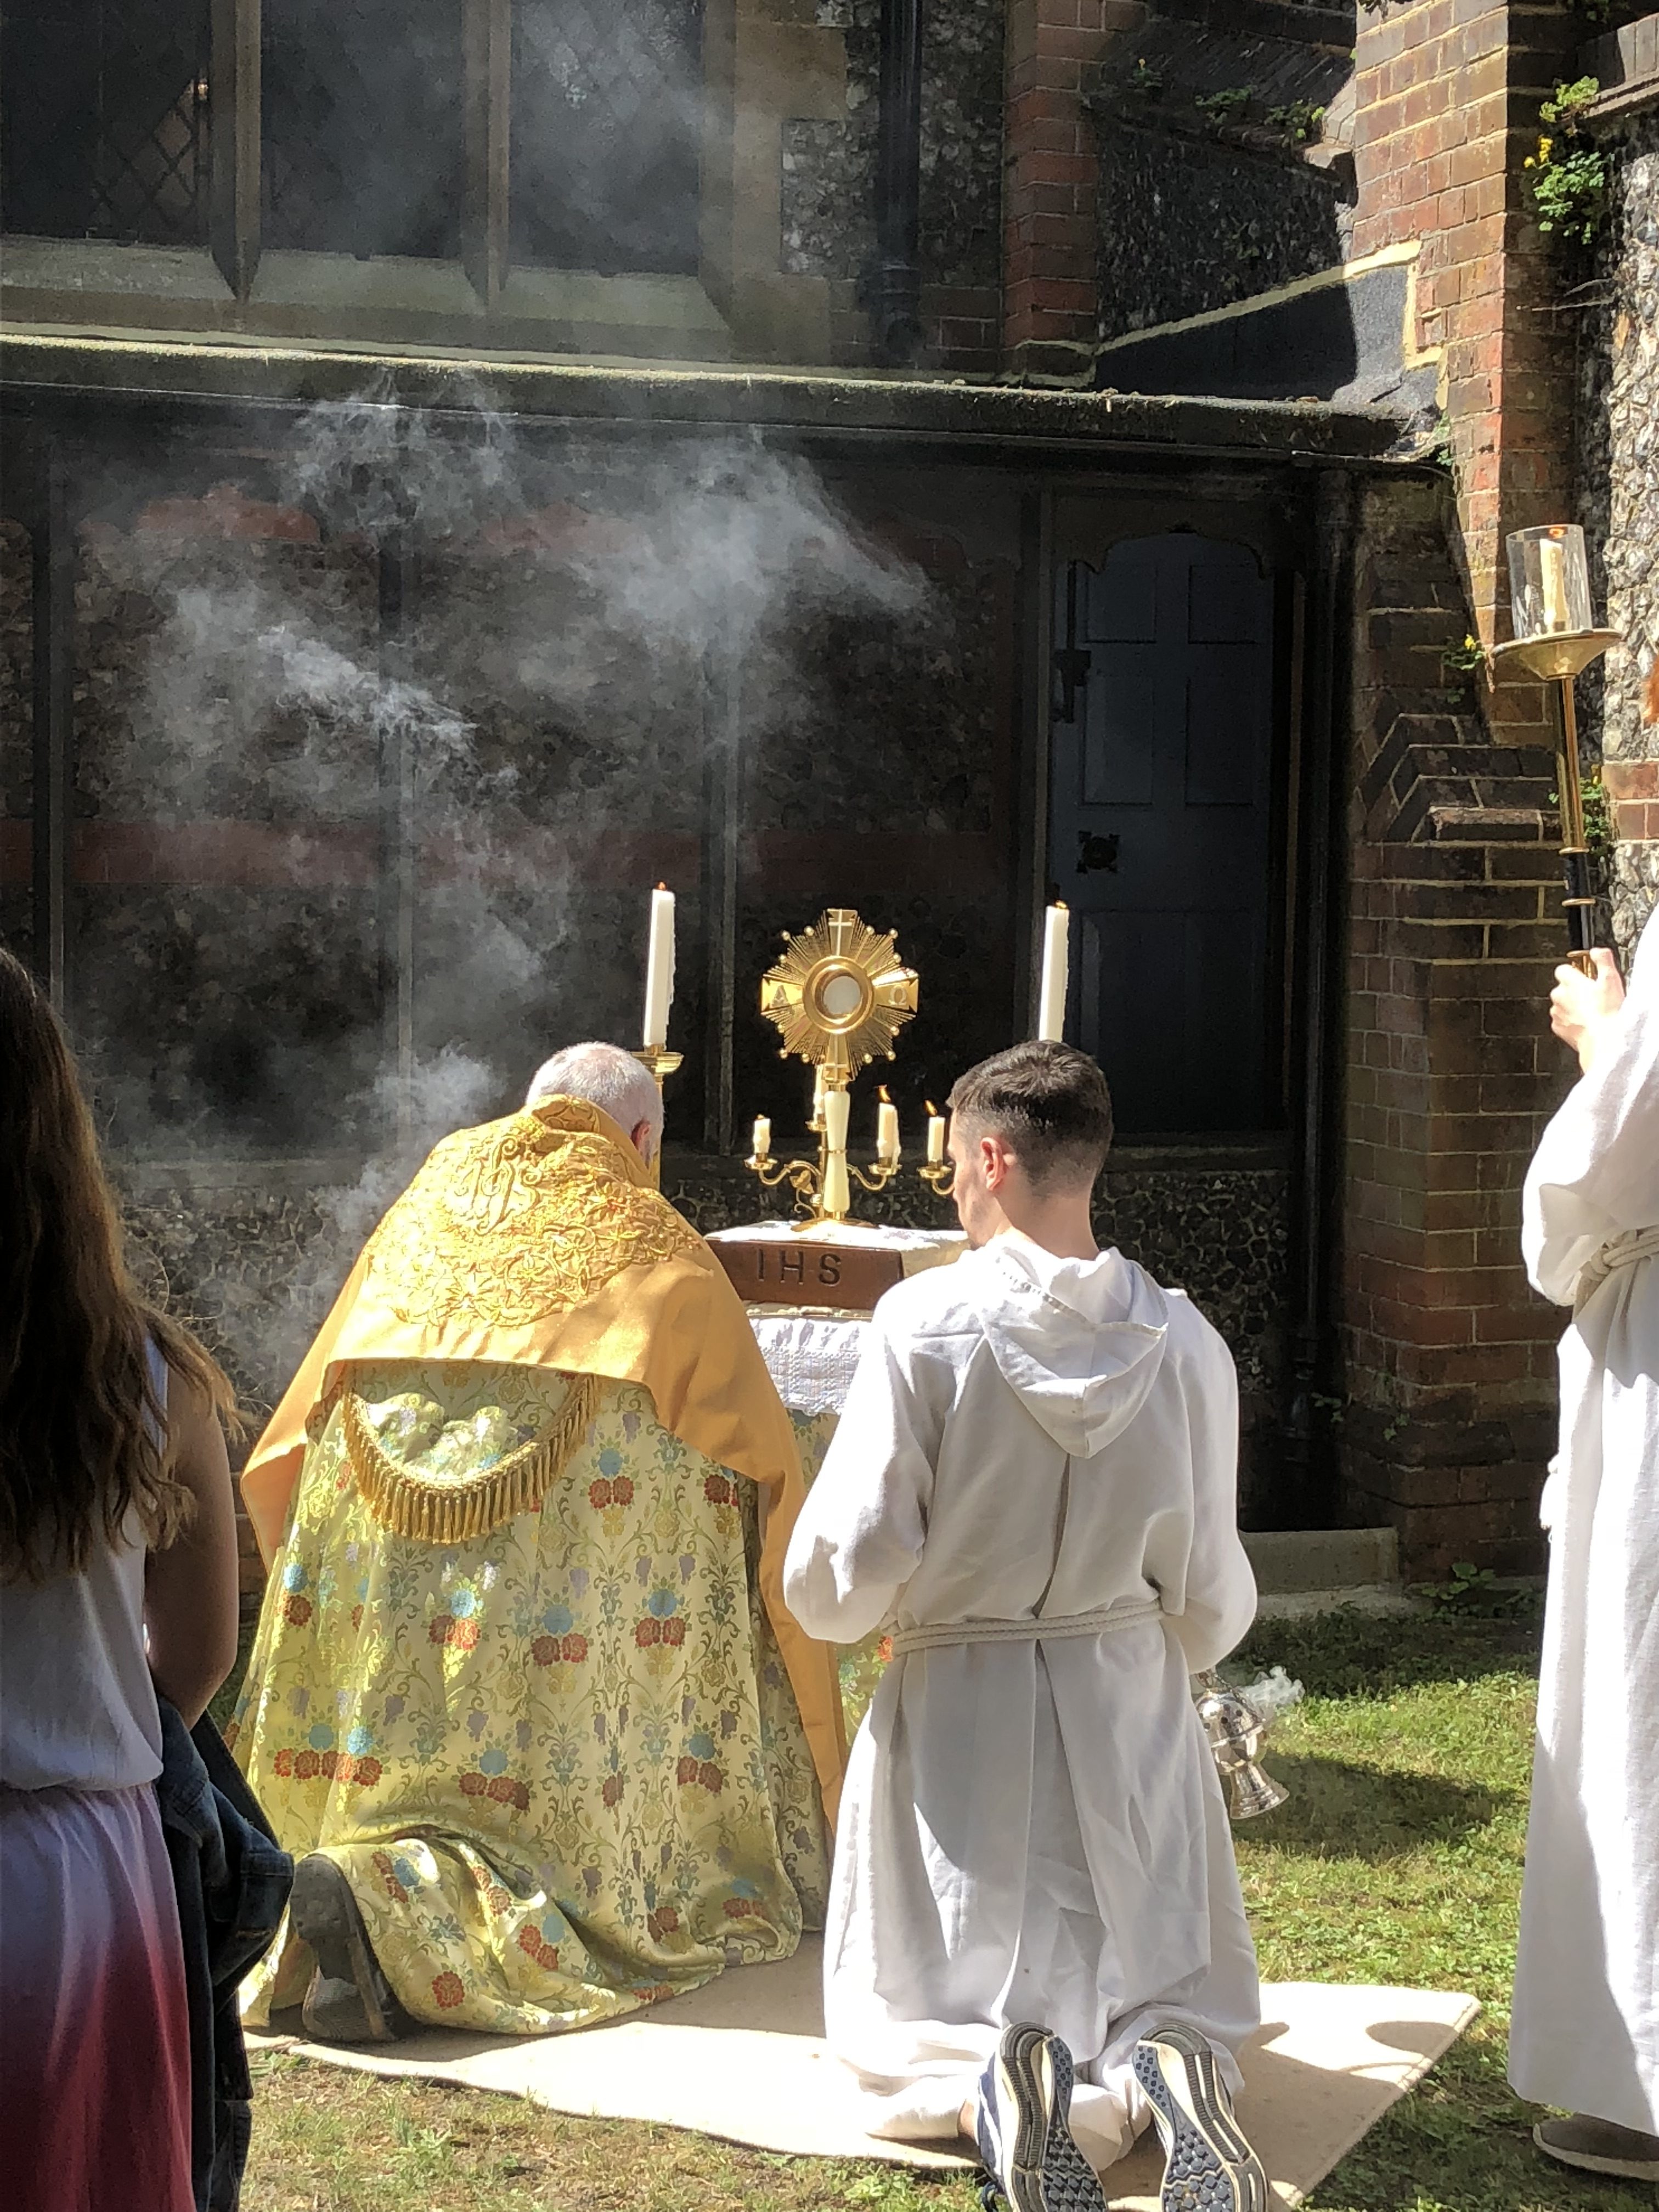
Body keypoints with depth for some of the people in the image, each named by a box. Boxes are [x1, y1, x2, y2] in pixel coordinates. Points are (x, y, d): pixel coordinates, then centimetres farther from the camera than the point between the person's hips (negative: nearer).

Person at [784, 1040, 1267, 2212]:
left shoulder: (927, 1321, -15)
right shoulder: (1185, 1341, -5)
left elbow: (848, 1575, -15)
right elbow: (1211, 1598, 2)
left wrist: (827, 1593, 9)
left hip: (958, 1712, -2)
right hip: (1132, 1708, 2)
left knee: (920, 2024, 13)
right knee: (1174, 1997, 18)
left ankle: (986, 2092, -23)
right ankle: (1163, 2075, -18)